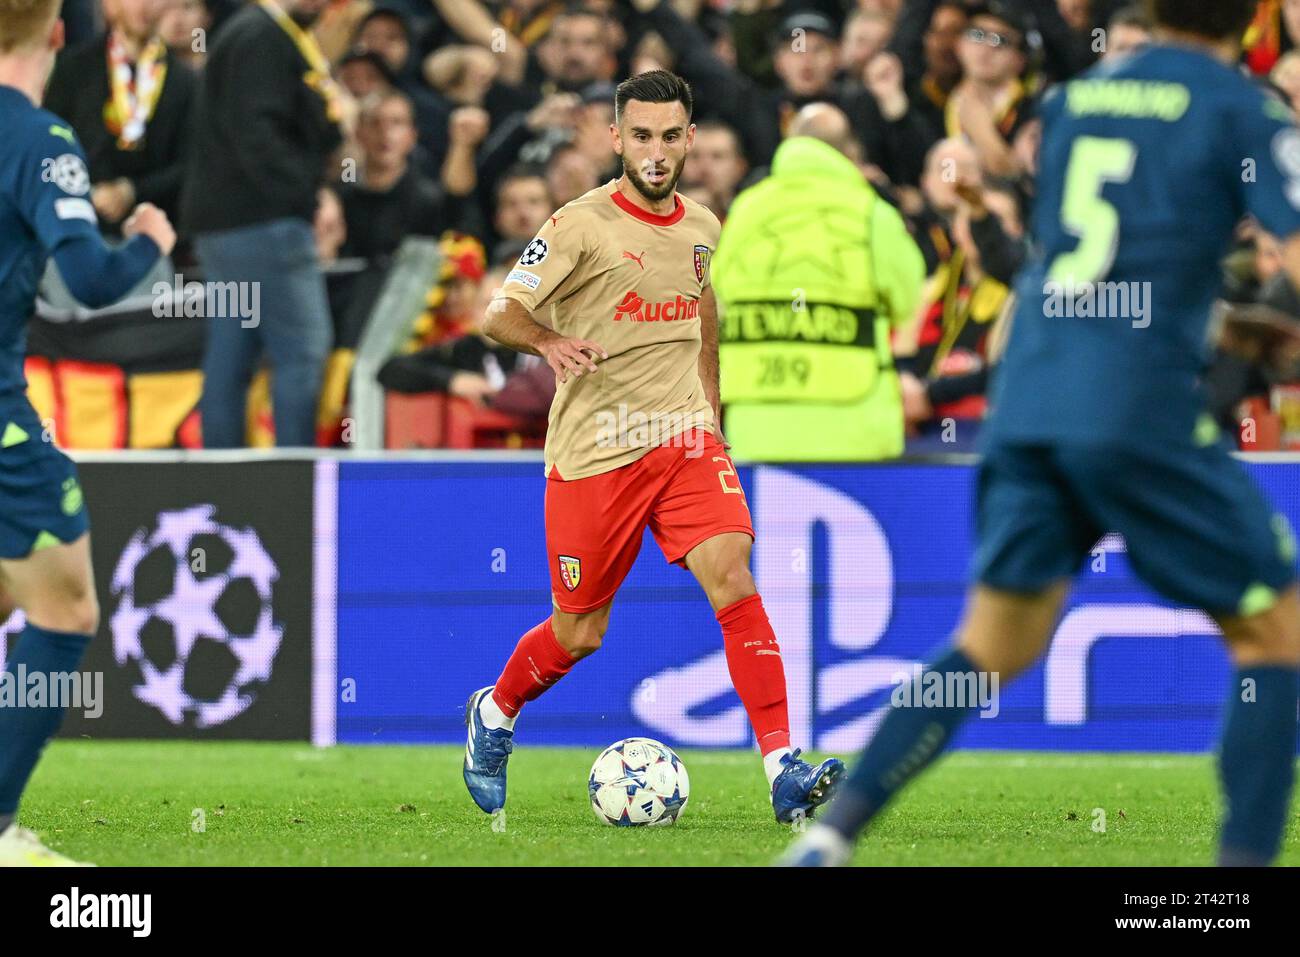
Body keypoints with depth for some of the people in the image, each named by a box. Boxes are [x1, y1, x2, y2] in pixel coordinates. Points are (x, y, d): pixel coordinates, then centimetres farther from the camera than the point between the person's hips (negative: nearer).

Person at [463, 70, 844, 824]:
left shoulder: (701, 228, 9)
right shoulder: (581, 226, -9)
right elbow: (500, 314, -11)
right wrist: (551, 343, -32)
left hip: (684, 441, 4)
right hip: (594, 452, -4)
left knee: (733, 579, -18)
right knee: (580, 634, 7)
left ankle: (785, 772, -22)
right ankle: (493, 715, 39)